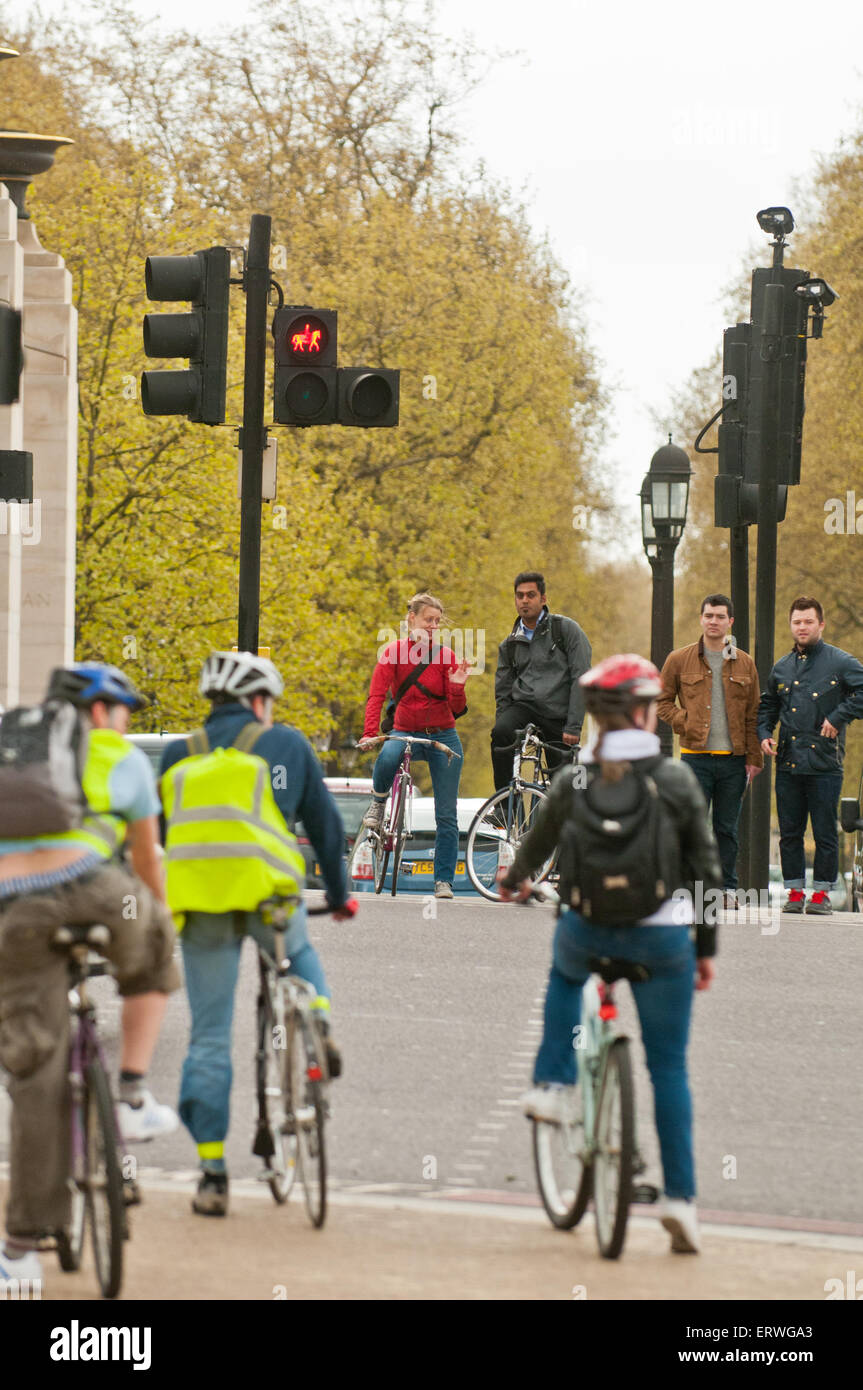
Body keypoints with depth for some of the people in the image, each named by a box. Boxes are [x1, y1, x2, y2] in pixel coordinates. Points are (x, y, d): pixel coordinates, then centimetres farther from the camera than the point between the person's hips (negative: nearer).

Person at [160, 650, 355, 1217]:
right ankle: (320, 1020, 5)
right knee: (300, 953, 36)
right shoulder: (288, 745, 10)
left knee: (209, 1038, 6)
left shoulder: (180, 753, 11)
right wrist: (339, 893, 27)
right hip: (271, 896, 0)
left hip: (202, 906, 0)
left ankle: (213, 1174, 3)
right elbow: (325, 822, 14)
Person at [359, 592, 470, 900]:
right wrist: (370, 733, -28)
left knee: (447, 815, -1)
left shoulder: (446, 656, -4)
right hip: (405, 732, -1)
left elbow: (457, 709, -6)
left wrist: (457, 687, -27)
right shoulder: (394, 652, -6)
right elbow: (377, 694, -14)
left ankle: (443, 882, 8)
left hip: (443, 736, 1)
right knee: (387, 758, -38)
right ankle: (379, 800, -5)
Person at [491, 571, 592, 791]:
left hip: (558, 714, -2)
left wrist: (573, 727, -14)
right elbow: (502, 691, 15)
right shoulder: (509, 645, 14)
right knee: (500, 734, -30)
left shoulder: (566, 629, 0)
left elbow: (581, 678, -6)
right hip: (523, 707, 2)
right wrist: (503, 728, -1)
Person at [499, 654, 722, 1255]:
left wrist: (515, 880, 36)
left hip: (587, 928, 1)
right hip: (662, 935, -1)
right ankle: (680, 1197, 3)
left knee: (565, 974, 39)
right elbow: (706, 868, -3)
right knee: (669, 1066, 9)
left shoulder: (574, 782, -5)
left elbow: (539, 844, 13)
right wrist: (707, 947, 8)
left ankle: (555, 1086, 24)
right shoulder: (677, 781, -8)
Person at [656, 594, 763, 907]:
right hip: (696, 756, -1)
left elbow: (753, 715, 10)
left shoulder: (744, 664, 8)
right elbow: (662, 702, 9)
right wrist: (685, 723, -8)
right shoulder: (679, 660, 4)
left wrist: (754, 758, 4)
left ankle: (728, 887, 12)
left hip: (734, 759, 1)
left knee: (727, 828, 5)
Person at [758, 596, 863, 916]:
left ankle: (821, 892, 6)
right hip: (788, 763, 5)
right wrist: (764, 733, 10)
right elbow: (767, 706, 27)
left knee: (825, 833, -1)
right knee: (789, 832, 6)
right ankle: (795, 891, 13)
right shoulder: (782, 668, 14)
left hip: (824, 765, -5)